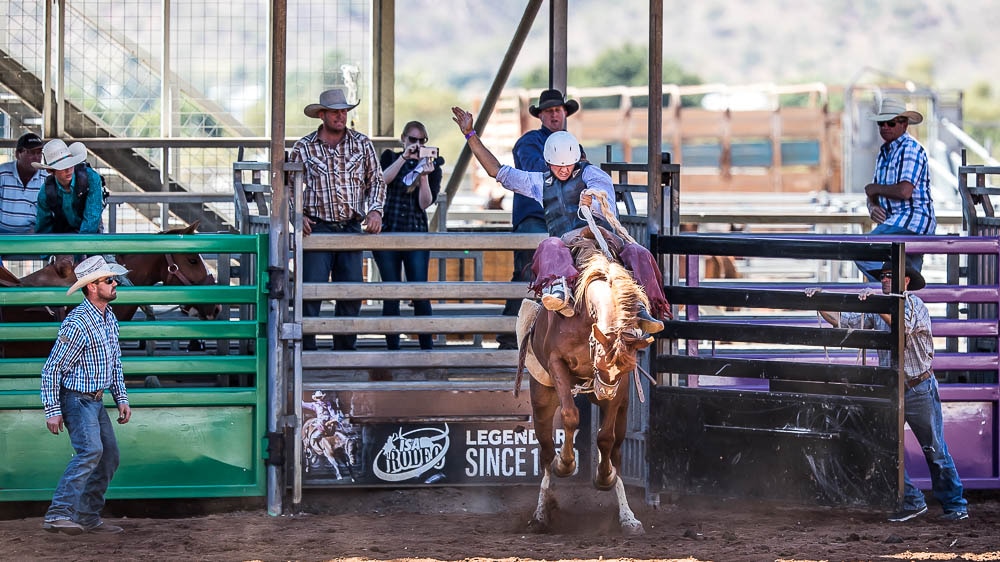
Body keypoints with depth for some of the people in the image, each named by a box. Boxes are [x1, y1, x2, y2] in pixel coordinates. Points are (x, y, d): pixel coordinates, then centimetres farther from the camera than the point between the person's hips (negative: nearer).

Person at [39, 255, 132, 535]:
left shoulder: (109, 318, 8)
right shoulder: (77, 324, -20)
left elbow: (115, 363, 20)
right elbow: (51, 368, -18)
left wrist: (121, 399, 13)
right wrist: (52, 410, -20)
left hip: (96, 401, 9)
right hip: (76, 399, -9)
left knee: (109, 456, 10)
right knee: (90, 450, -25)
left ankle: (88, 517, 17)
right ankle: (58, 514, -30)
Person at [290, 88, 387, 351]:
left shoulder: (362, 144, 7)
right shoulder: (303, 147, 2)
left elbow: (376, 181, 12)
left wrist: (375, 211, -4)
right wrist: (298, 216, -5)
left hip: (352, 228, 3)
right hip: (317, 228, -3)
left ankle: (345, 350, 15)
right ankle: (306, 349, -7)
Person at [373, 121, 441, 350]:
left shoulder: (432, 166, 9)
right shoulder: (390, 157, 9)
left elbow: (426, 203, -2)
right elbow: (382, 180, -11)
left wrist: (424, 176, -17)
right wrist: (404, 157, -18)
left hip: (416, 232, 0)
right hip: (387, 232, 0)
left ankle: (427, 346, -1)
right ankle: (392, 347, 3)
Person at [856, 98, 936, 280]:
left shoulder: (910, 149, -11)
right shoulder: (884, 152, 18)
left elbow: (905, 191, -24)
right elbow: (873, 194, 17)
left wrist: (875, 189, -8)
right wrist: (873, 207, -7)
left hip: (912, 219, -10)